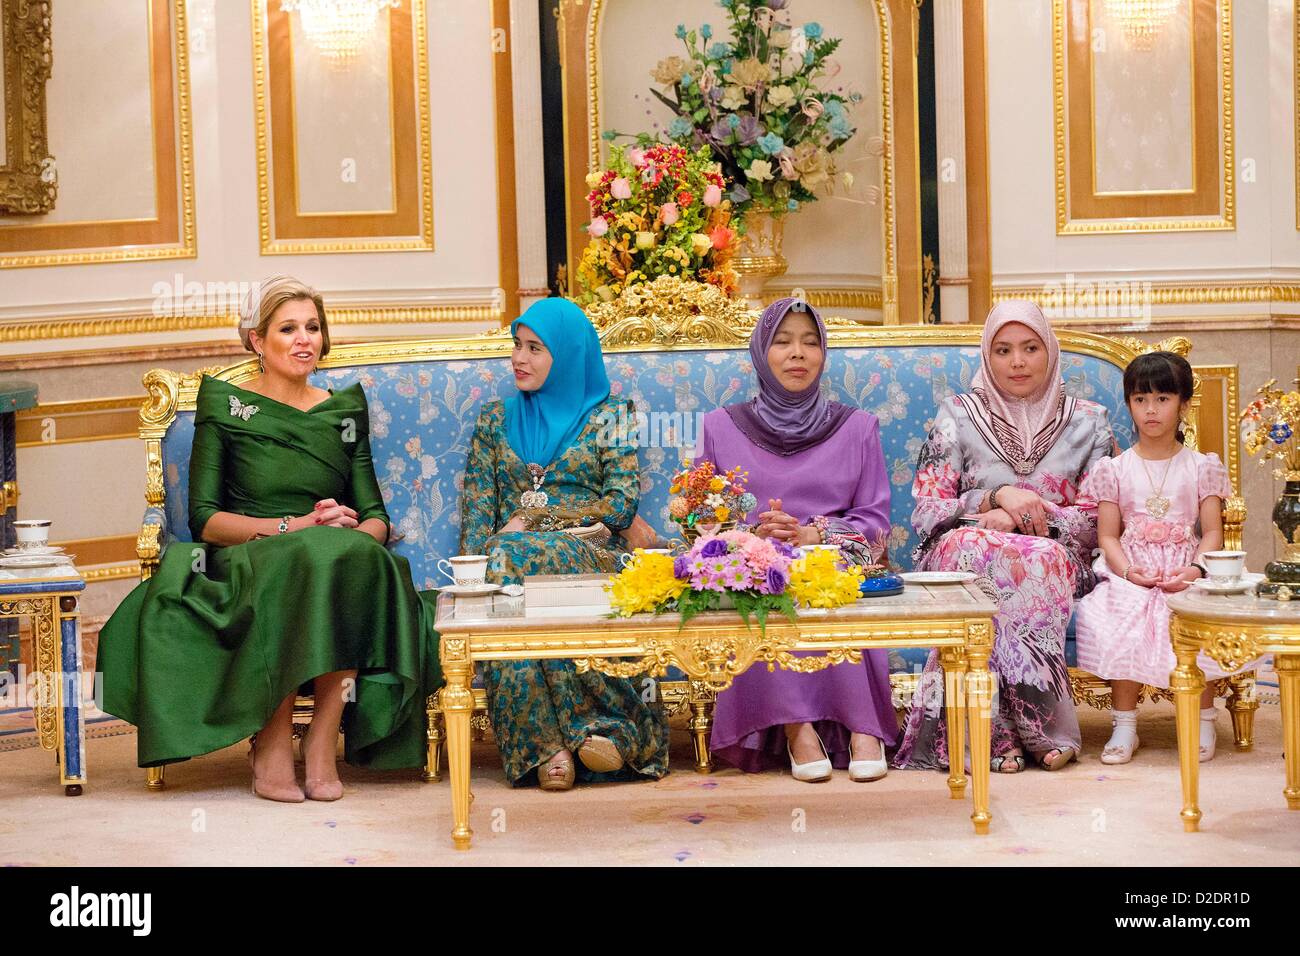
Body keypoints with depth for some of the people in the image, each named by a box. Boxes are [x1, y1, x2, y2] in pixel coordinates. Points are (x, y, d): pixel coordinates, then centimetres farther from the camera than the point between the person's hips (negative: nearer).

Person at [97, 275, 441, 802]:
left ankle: (323, 741, -31)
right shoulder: (224, 404, 9)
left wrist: (354, 534, -10)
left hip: (340, 564, 3)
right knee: (304, 562, -39)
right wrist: (292, 527, -13)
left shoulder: (345, 409, 19)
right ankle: (271, 745, -30)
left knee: (354, 556, -36)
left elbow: (375, 516, 15)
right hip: (248, 562, -3)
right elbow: (204, 517, 1)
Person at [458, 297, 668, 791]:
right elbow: (478, 508, 13)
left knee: (516, 557, -39)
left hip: (591, 553, -3)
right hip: (512, 550, 3)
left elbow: (621, 502, -1)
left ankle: (551, 744, -38)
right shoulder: (496, 419, 22)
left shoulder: (609, 416, 12)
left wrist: (535, 518, -6)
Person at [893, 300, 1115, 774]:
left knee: (1043, 557, -37)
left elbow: (1097, 521, 4)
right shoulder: (958, 416, 10)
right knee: (969, 546, -38)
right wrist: (996, 497, -14)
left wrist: (1023, 518, -12)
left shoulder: (1088, 422, 12)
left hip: (1061, 567, 0)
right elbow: (927, 513, 3)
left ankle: (1001, 729, -35)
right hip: (961, 561, 0)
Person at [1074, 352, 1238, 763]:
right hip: (1130, 575, 0)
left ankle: (1203, 719, -15)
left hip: (1184, 574, 0)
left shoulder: (1201, 467, 10)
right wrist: (1128, 570, -14)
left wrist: (1196, 569, -15)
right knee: (1122, 620, -31)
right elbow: (1108, 536, 6)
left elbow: (1212, 532, 4)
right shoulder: (1114, 470, 11)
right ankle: (1124, 725, -19)